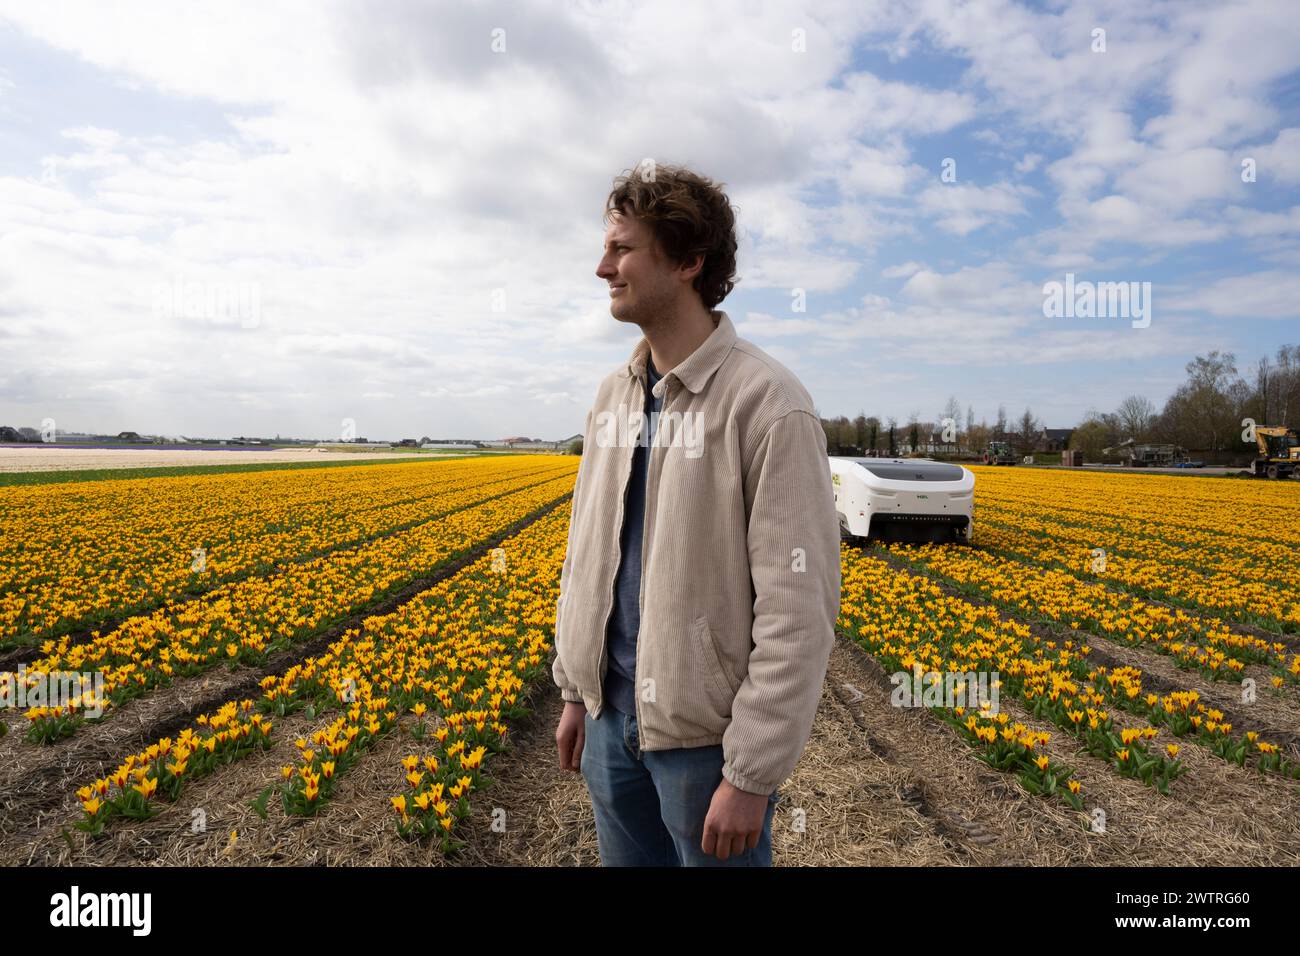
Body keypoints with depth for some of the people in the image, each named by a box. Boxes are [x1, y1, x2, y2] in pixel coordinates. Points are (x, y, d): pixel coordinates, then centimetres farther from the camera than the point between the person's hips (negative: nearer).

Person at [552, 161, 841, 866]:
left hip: (707, 731, -6)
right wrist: (574, 690, 13)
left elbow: (798, 606, -19)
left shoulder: (767, 403, -18)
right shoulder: (614, 394, 4)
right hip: (613, 713, 7)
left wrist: (752, 775, -17)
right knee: (626, 859, 22)